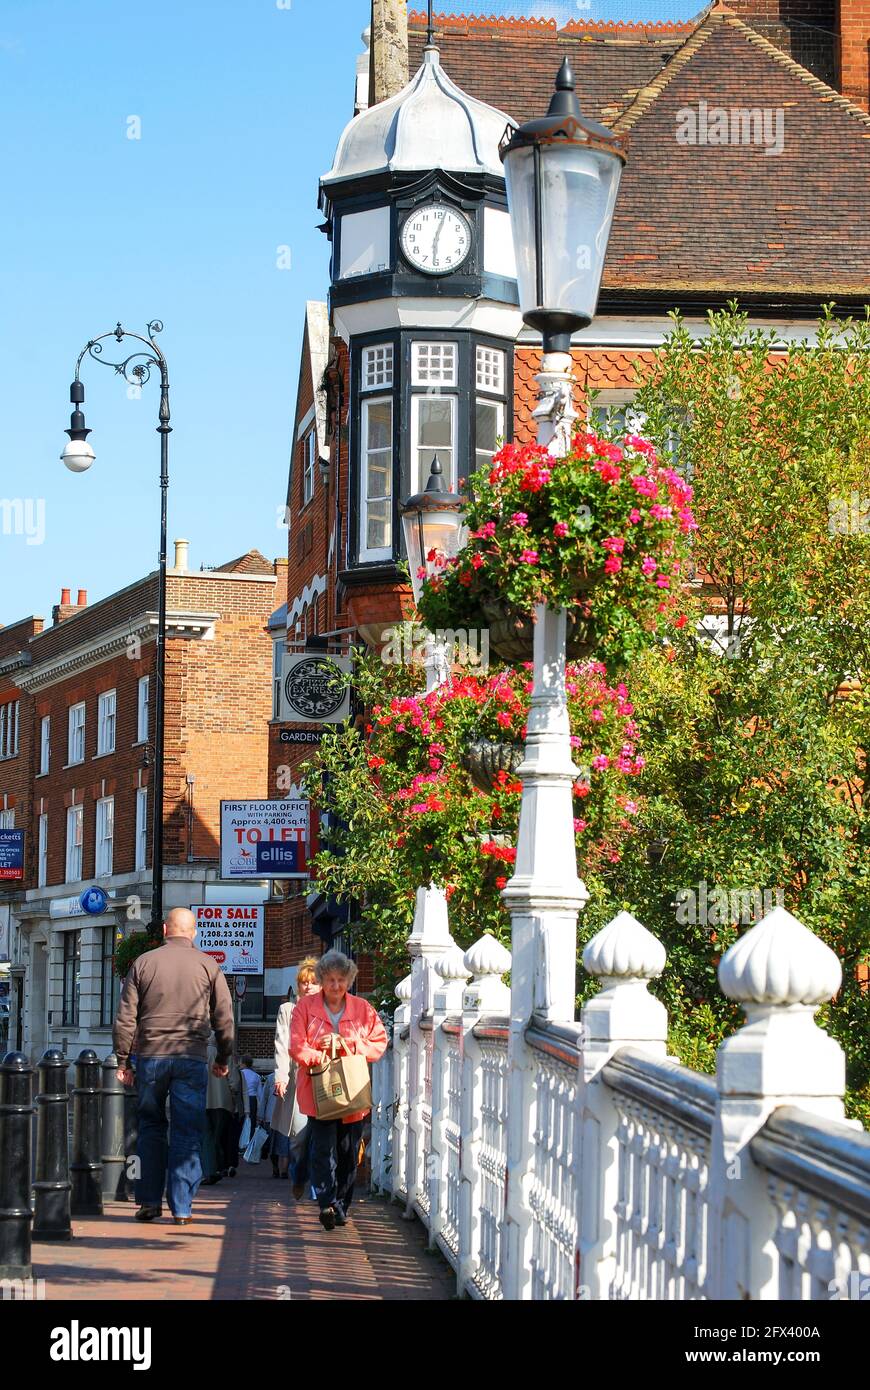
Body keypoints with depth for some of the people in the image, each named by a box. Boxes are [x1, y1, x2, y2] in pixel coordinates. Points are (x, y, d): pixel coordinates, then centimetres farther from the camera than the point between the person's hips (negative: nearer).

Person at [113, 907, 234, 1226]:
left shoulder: (143, 963, 4)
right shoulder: (208, 966, 3)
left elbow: (125, 1018, 2)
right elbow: (224, 1018, 5)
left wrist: (123, 1060, 8)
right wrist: (223, 1059, 16)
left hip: (151, 1056, 1)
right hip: (192, 1057, -1)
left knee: (151, 1128, 14)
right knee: (188, 1133, 2)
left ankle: (150, 1200, 12)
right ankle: (181, 1207, 0)